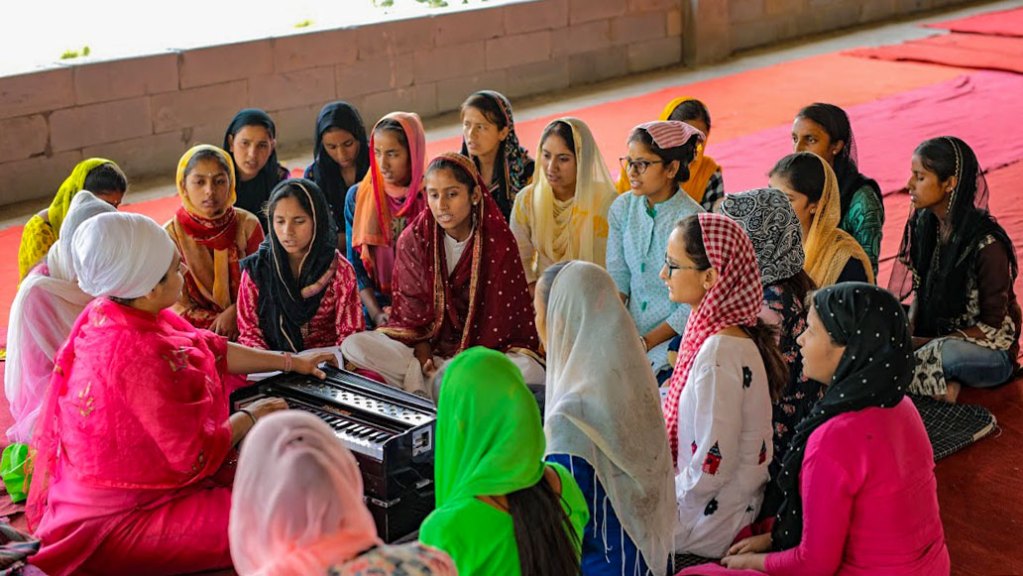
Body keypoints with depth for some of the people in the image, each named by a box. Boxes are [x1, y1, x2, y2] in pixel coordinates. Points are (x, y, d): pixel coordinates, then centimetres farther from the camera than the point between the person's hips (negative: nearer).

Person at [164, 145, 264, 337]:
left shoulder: (247, 224, -1)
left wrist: (235, 312, -14)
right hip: (197, 332, -1)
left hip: (244, 320, 1)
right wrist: (218, 325, -15)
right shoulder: (171, 235, -5)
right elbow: (177, 305, -4)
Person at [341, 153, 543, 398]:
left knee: (530, 370, -35)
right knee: (353, 346, -22)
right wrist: (422, 354, -17)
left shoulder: (498, 240, -9)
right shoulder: (414, 238, -4)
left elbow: (499, 313, -9)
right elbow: (412, 306, -1)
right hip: (428, 344, 3)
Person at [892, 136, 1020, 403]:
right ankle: (943, 383, -12)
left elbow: (992, 327, -19)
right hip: (935, 338, 6)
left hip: (992, 352, -6)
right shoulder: (925, 223, -2)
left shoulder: (987, 245, -23)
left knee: (944, 352, -39)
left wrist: (923, 343, -22)